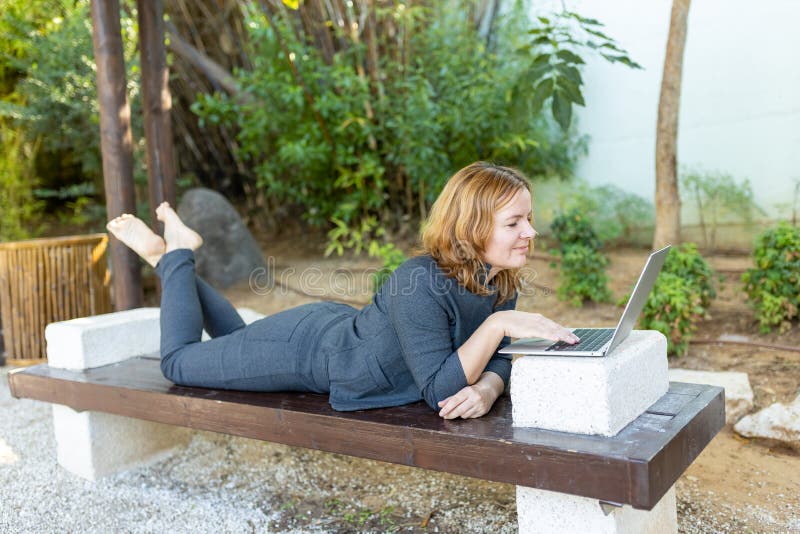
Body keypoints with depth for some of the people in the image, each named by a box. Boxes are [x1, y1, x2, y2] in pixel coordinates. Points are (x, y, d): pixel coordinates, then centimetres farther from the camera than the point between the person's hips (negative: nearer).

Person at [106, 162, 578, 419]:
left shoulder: (502, 281, -14)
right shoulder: (419, 285, -39)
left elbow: (497, 357, -10)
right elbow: (438, 389, -37)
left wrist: (487, 388, -33)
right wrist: (499, 322, -45)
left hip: (340, 328, 7)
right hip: (307, 348, -7)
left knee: (240, 339, 32)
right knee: (179, 360, 12)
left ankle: (173, 257, 43)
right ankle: (176, 255, 28)